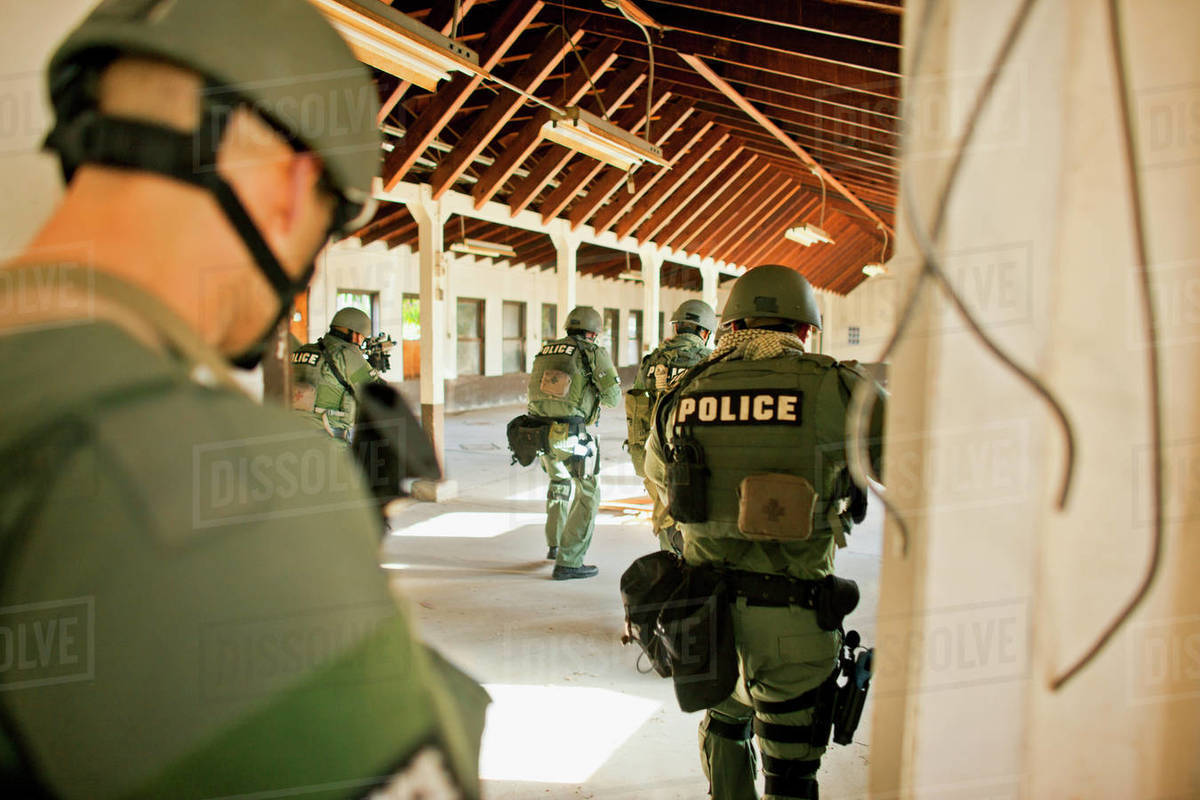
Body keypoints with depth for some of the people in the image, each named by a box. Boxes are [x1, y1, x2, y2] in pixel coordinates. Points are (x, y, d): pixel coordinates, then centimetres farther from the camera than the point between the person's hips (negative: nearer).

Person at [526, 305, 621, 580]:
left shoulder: (545, 351, 14)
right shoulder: (593, 353, -2)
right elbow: (613, 397, 1)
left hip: (539, 430, 6)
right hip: (570, 435, -6)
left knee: (560, 482, 30)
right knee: (587, 495, 5)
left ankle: (554, 544, 39)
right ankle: (567, 562, 0)